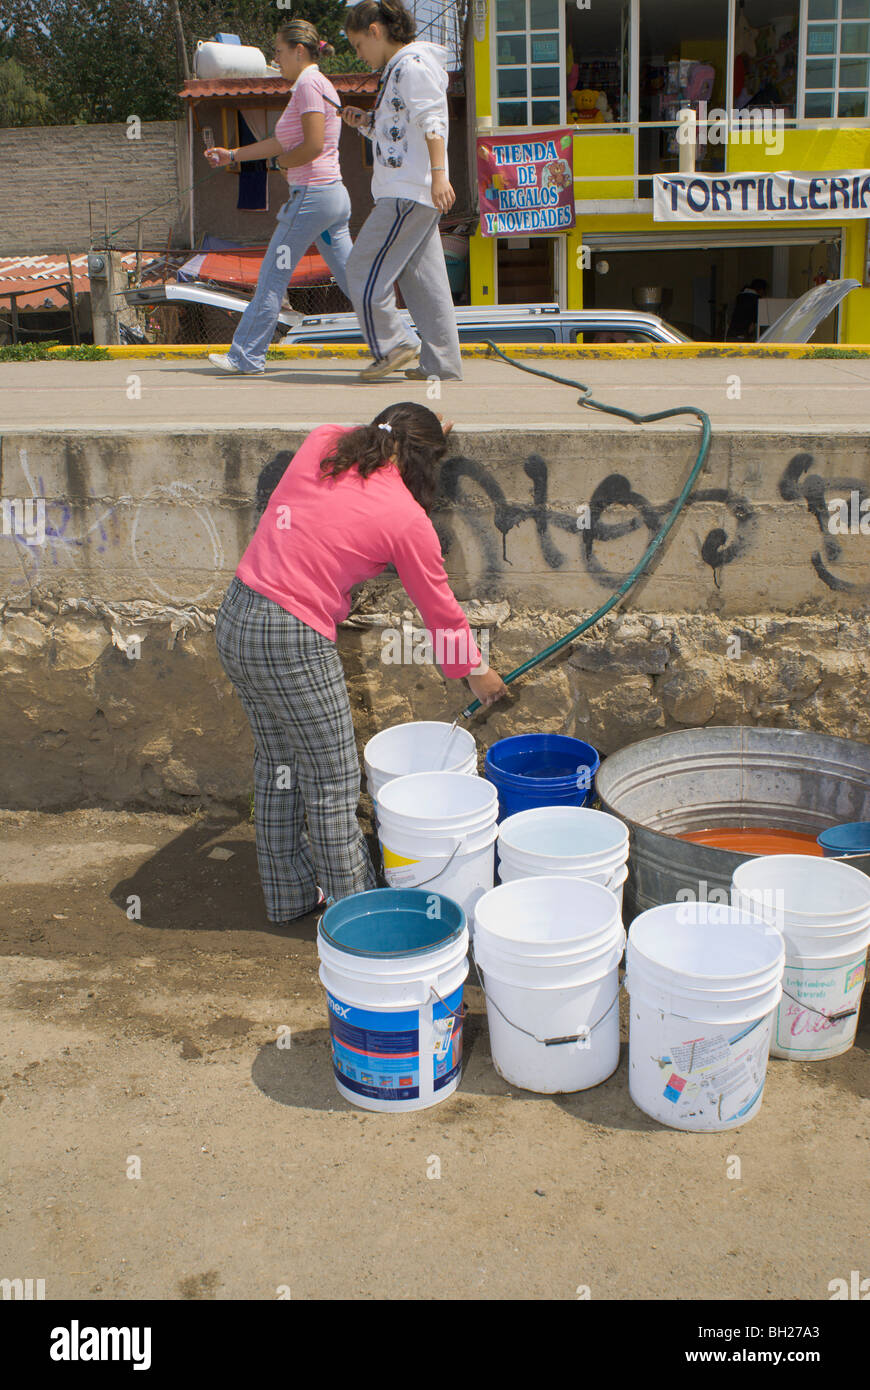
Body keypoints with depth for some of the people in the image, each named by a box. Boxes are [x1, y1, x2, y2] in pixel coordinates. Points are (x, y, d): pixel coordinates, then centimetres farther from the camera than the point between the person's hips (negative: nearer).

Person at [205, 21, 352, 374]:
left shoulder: (308, 84, -10)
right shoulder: (318, 84, 20)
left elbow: (313, 145, -21)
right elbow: (282, 143, 24)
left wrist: (282, 162, -4)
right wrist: (232, 155, 25)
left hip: (312, 196, -10)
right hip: (334, 195, 10)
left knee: (272, 278, -2)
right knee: (350, 277, 8)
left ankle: (247, 356, 5)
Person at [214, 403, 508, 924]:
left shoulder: (321, 442, 4)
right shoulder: (406, 518, -9)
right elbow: (441, 607, 4)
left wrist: (421, 437, 32)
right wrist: (478, 672, 18)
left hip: (235, 618, 8)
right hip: (292, 642, -8)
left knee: (278, 762, 21)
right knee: (334, 784, 8)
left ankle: (289, 895, 35)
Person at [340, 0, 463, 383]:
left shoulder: (413, 65, -7)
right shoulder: (397, 69, 24)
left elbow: (432, 122, -17)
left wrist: (438, 174, -26)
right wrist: (366, 122, 13)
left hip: (410, 191, -10)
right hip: (408, 191, 10)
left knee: (365, 267, -8)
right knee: (423, 276, 6)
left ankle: (392, 345, -3)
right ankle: (441, 364, 6)